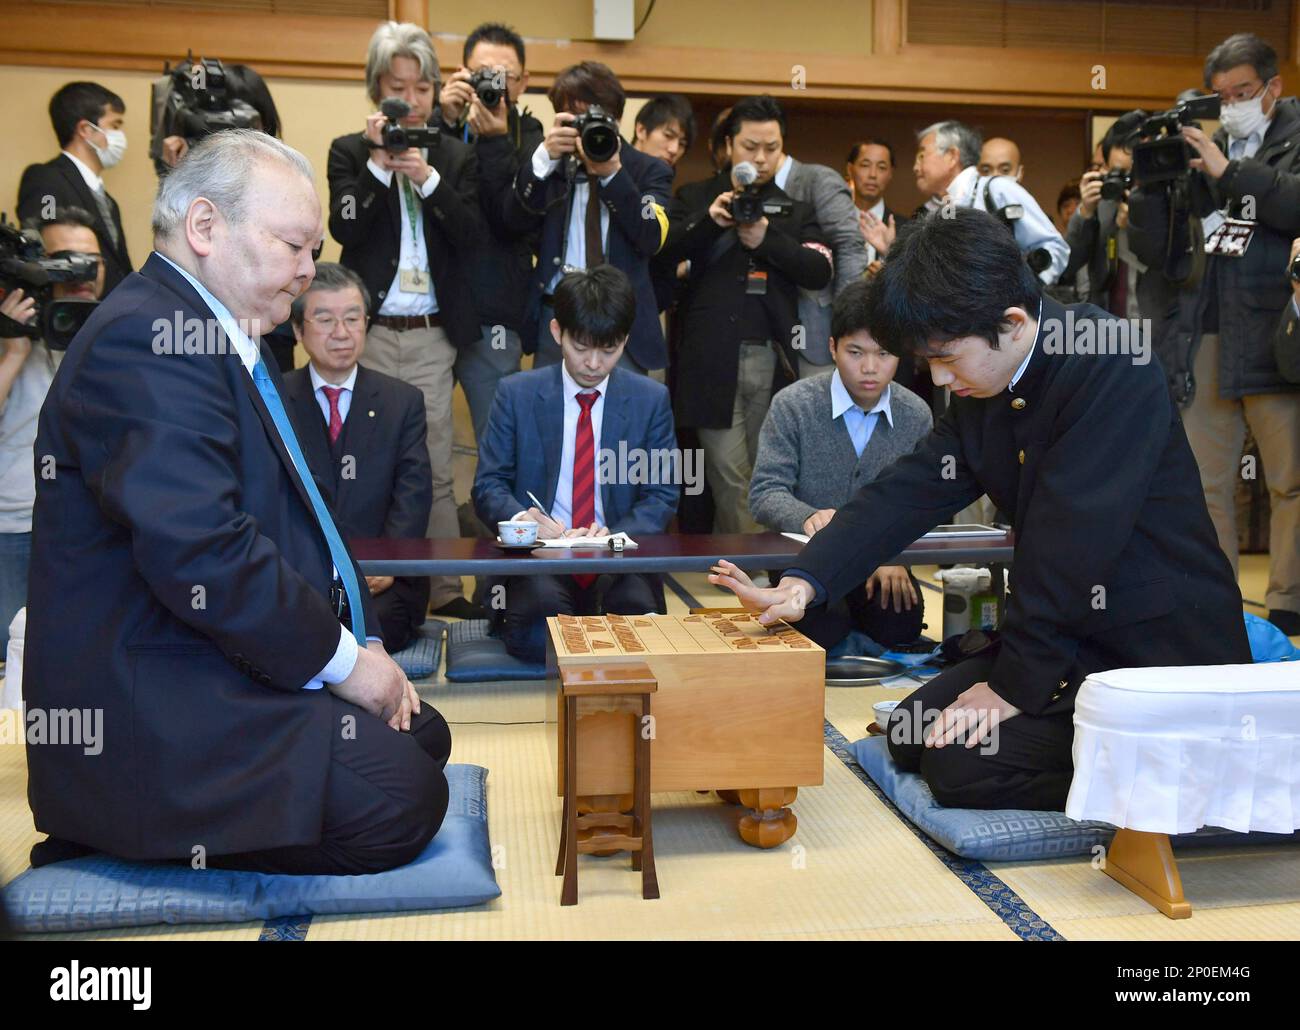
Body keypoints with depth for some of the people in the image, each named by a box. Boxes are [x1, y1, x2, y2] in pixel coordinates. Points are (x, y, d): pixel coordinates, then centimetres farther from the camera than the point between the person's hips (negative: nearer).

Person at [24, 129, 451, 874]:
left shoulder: (234, 339, 16)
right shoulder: (144, 338, -17)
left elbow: (294, 518, 18)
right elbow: (201, 553, -27)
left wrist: (365, 644, 6)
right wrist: (342, 658, -14)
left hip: (220, 673, 11)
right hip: (150, 714, -11)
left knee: (424, 735, 10)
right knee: (400, 798, -21)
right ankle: (147, 838, -3)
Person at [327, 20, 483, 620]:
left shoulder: (457, 157, 9)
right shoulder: (349, 152, 7)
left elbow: (472, 236, -1)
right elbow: (345, 228, -6)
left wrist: (428, 177, -13)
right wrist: (379, 163, -13)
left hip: (434, 336, 1)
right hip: (368, 332, -1)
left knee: (434, 469, 3)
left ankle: (444, 589, 9)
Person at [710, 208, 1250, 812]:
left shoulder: (1113, 371, -23)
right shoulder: (982, 393, 3)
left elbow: (1071, 540, -26)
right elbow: (908, 492, -3)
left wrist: (1016, 684, -21)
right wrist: (803, 584, -17)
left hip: (1163, 655, -9)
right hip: (1072, 636, 9)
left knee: (961, 763, -16)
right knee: (912, 736, 6)